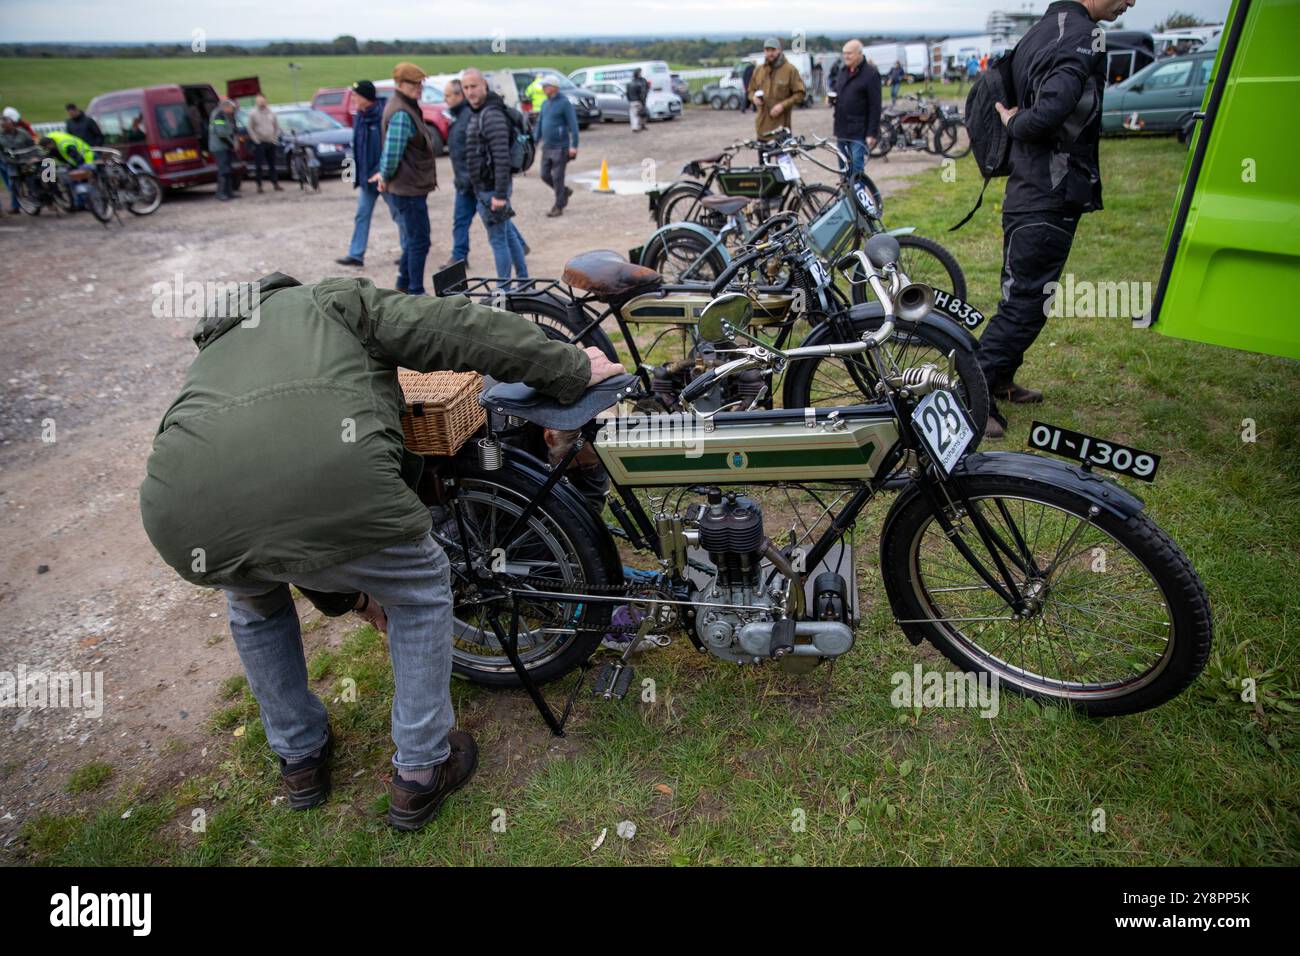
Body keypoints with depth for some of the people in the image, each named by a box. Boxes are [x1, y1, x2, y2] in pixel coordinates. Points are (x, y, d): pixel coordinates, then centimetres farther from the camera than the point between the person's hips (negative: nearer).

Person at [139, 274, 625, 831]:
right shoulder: (338, 299, 28)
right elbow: (459, 330, 11)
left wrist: (347, 596, 54)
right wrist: (573, 368, 20)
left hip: (186, 519, 6)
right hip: (327, 479, -5)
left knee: (255, 605, 39)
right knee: (421, 589, 24)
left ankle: (300, 759, 49)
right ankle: (420, 774, 33)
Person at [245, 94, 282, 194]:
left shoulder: (271, 112, 9)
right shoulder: (252, 113, -2)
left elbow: (277, 126, 15)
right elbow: (250, 128, -1)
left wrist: (275, 138, 3)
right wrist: (256, 139, -11)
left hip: (271, 143, 3)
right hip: (260, 143, -3)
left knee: (272, 164, 7)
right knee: (258, 165, -2)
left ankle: (275, 184, 11)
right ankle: (259, 185, 2)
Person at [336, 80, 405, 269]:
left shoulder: (384, 116, -15)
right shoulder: (359, 117, 9)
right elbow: (357, 147, 16)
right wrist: (358, 174, 11)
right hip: (366, 176, 8)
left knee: (398, 215, 5)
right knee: (361, 216, 7)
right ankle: (356, 254, 10)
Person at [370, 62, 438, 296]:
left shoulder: (407, 108, 14)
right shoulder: (401, 114, -19)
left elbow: (391, 152, 21)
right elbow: (392, 152, -25)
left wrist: (385, 175, 16)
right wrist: (386, 177, -10)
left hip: (411, 187, 10)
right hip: (410, 189, -10)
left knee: (413, 239, 19)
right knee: (419, 242, -3)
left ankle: (404, 286, 30)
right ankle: (416, 292, 6)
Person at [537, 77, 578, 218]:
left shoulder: (564, 103, -9)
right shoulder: (545, 104, 13)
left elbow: (573, 125, -14)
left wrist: (574, 145, -21)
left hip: (560, 147, -7)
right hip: (546, 147, 7)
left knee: (557, 177, -4)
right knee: (545, 176, 8)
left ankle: (558, 207, 5)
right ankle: (565, 192, 30)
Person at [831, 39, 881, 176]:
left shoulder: (870, 74, -7)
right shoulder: (843, 72, 14)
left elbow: (875, 106, -11)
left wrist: (872, 133, -17)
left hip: (859, 133, -7)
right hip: (842, 131, 7)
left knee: (857, 169, -8)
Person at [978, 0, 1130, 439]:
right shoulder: (1077, 39, -18)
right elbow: (1050, 111, -33)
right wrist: (1015, 124, -15)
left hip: (1030, 193, 10)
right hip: (1049, 201, -10)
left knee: (1025, 299, 19)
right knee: (1024, 304, -5)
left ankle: (999, 381, 32)